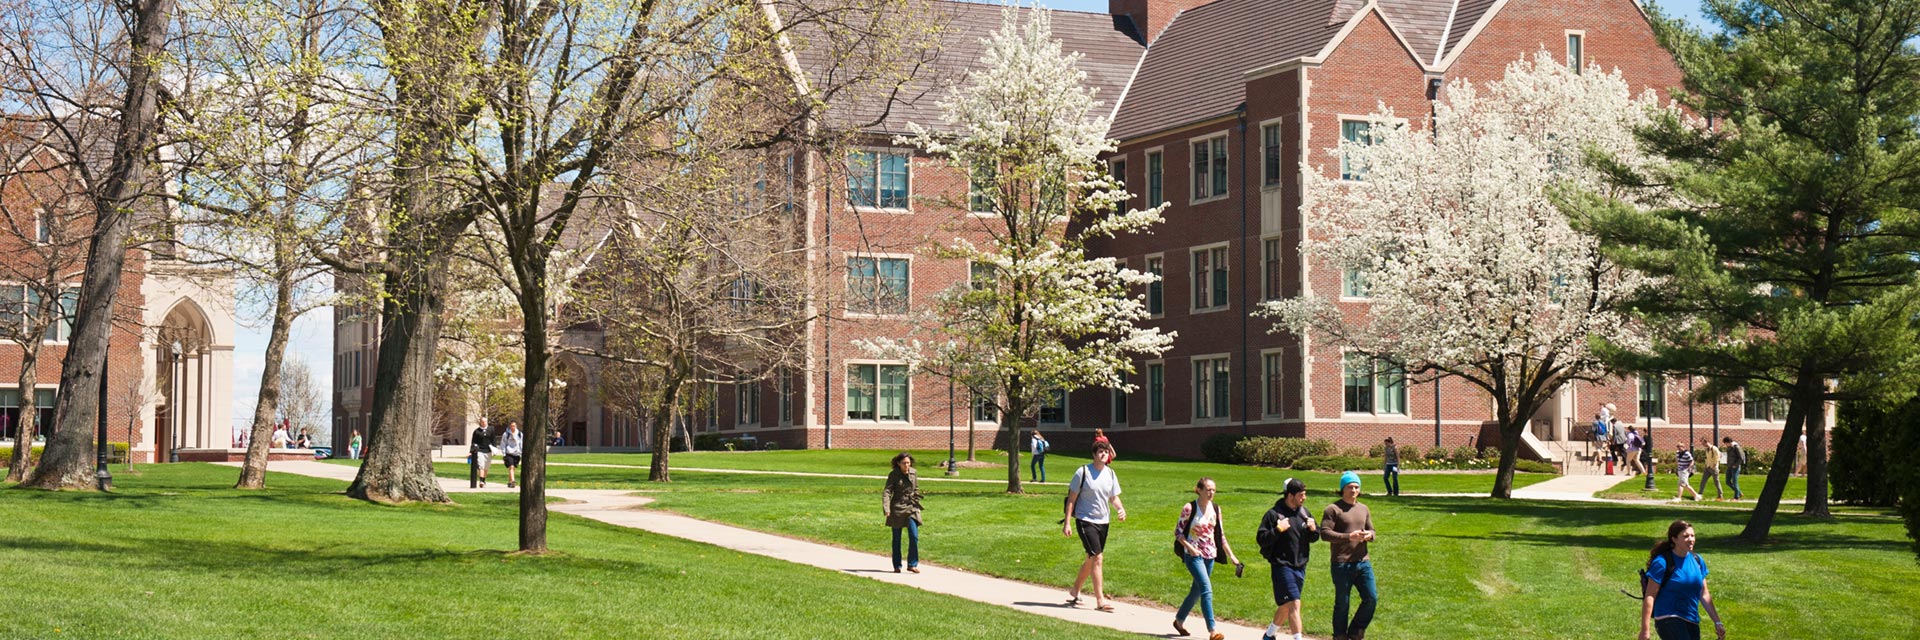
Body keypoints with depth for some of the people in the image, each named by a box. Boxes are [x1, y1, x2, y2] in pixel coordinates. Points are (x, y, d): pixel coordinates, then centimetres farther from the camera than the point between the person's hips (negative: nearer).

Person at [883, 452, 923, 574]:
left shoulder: (913, 473, 4)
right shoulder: (893, 475, -6)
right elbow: (887, 491, -13)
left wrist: (916, 503, 13)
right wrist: (886, 508, -25)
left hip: (911, 508, 2)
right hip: (897, 508, -2)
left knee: (914, 536, -9)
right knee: (896, 538, 6)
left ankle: (912, 565, -1)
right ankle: (897, 566, 16)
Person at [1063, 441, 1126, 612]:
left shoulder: (1110, 474, 5)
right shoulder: (1083, 472, -10)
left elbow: (1114, 497, 14)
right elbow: (1072, 498, -6)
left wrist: (1121, 509, -9)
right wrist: (1067, 523, -10)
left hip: (1102, 522, 6)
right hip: (1085, 521, -6)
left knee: (1091, 560, 15)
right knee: (1097, 558, -14)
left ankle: (1074, 592, 34)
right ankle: (1100, 600, -12)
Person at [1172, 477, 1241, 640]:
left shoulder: (1215, 508, 6)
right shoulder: (1189, 508, -10)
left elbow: (1220, 535, 13)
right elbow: (1178, 532, -6)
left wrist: (1231, 555, 9)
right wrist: (1190, 547, -19)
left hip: (1210, 555, 6)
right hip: (1194, 555, -6)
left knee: (1197, 590, 14)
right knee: (1207, 589, -17)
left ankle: (1179, 620, 34)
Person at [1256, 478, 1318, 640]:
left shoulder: (1304, 512, 8)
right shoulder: (1274, 514, -10)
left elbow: (1314, 538, 17)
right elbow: (1261, 539, -13)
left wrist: (1313, 530, -5)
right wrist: (1278, 529, -25)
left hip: (1300, 567, 7)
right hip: (1282, 566, -7)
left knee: (1286, 606, 17)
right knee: (1294, 605, -15)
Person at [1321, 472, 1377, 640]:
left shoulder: (1363, 509, 16)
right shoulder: (1333, 509, -5)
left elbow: (1371, 530, 20)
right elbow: (1325, 532, -14)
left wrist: (1369, 535, -5)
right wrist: (1349, 537, -22)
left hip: (1363, 562, 6)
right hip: (1342, 564, -6)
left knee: (1371, 598, 1)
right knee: (1342, 603, 3)